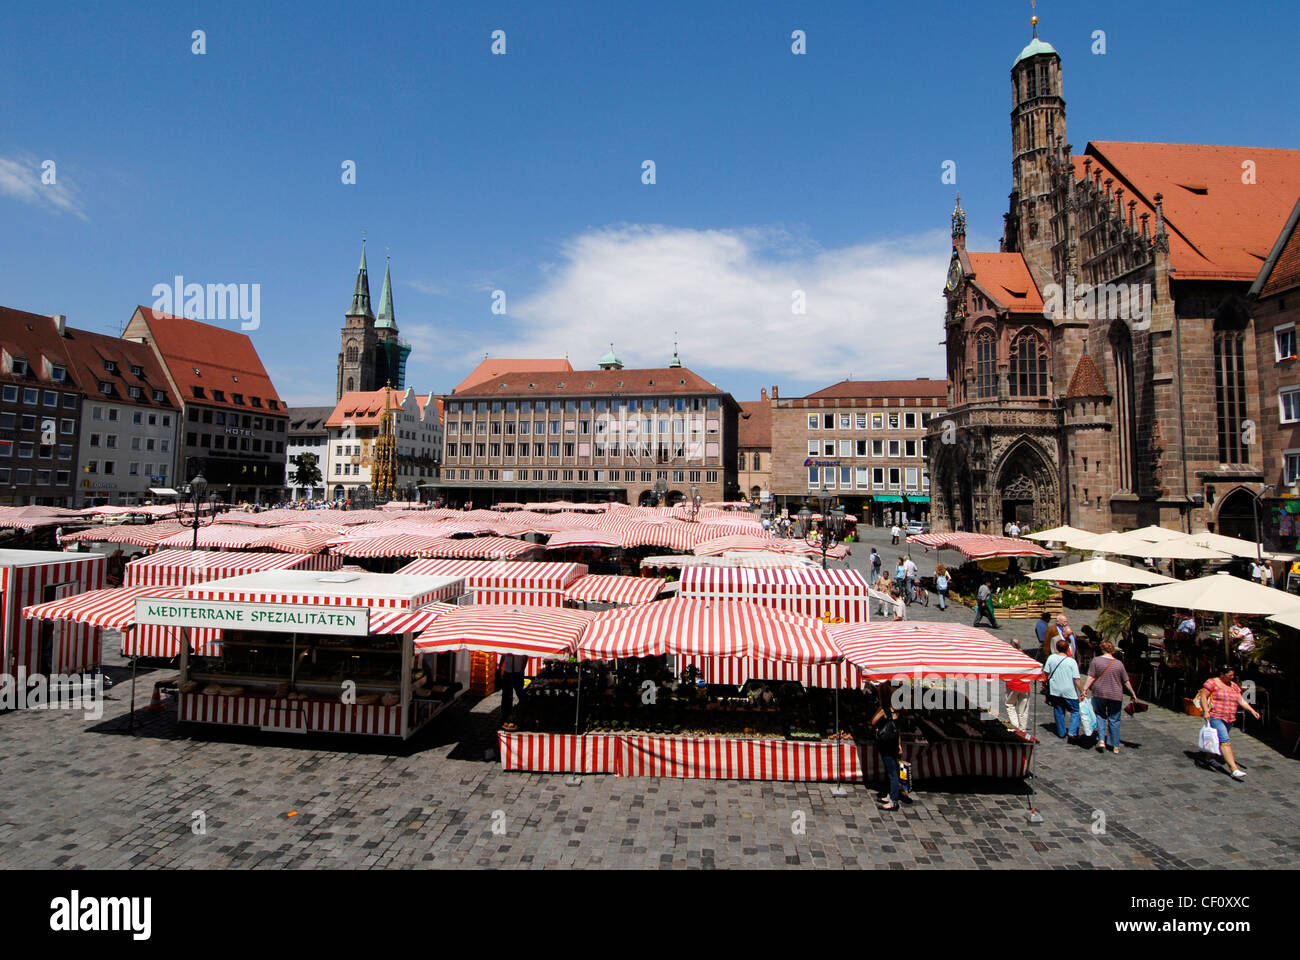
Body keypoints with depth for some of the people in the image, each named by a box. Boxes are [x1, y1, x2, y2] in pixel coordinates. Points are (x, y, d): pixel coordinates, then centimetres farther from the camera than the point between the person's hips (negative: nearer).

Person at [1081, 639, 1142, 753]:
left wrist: (1085, 689, -7)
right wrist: (1133, 694, 18)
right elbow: (1126, 681, 6)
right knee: (1114, 720, 10)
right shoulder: (1119, 664, -2)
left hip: (1099, 695, -1)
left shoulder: (1096, 660, -6)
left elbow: (1091, 677, -10)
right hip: (1116, 696, 1)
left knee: (1100, 716, 16)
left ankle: (1101, 740, 4)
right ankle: (1115, 746, 16)